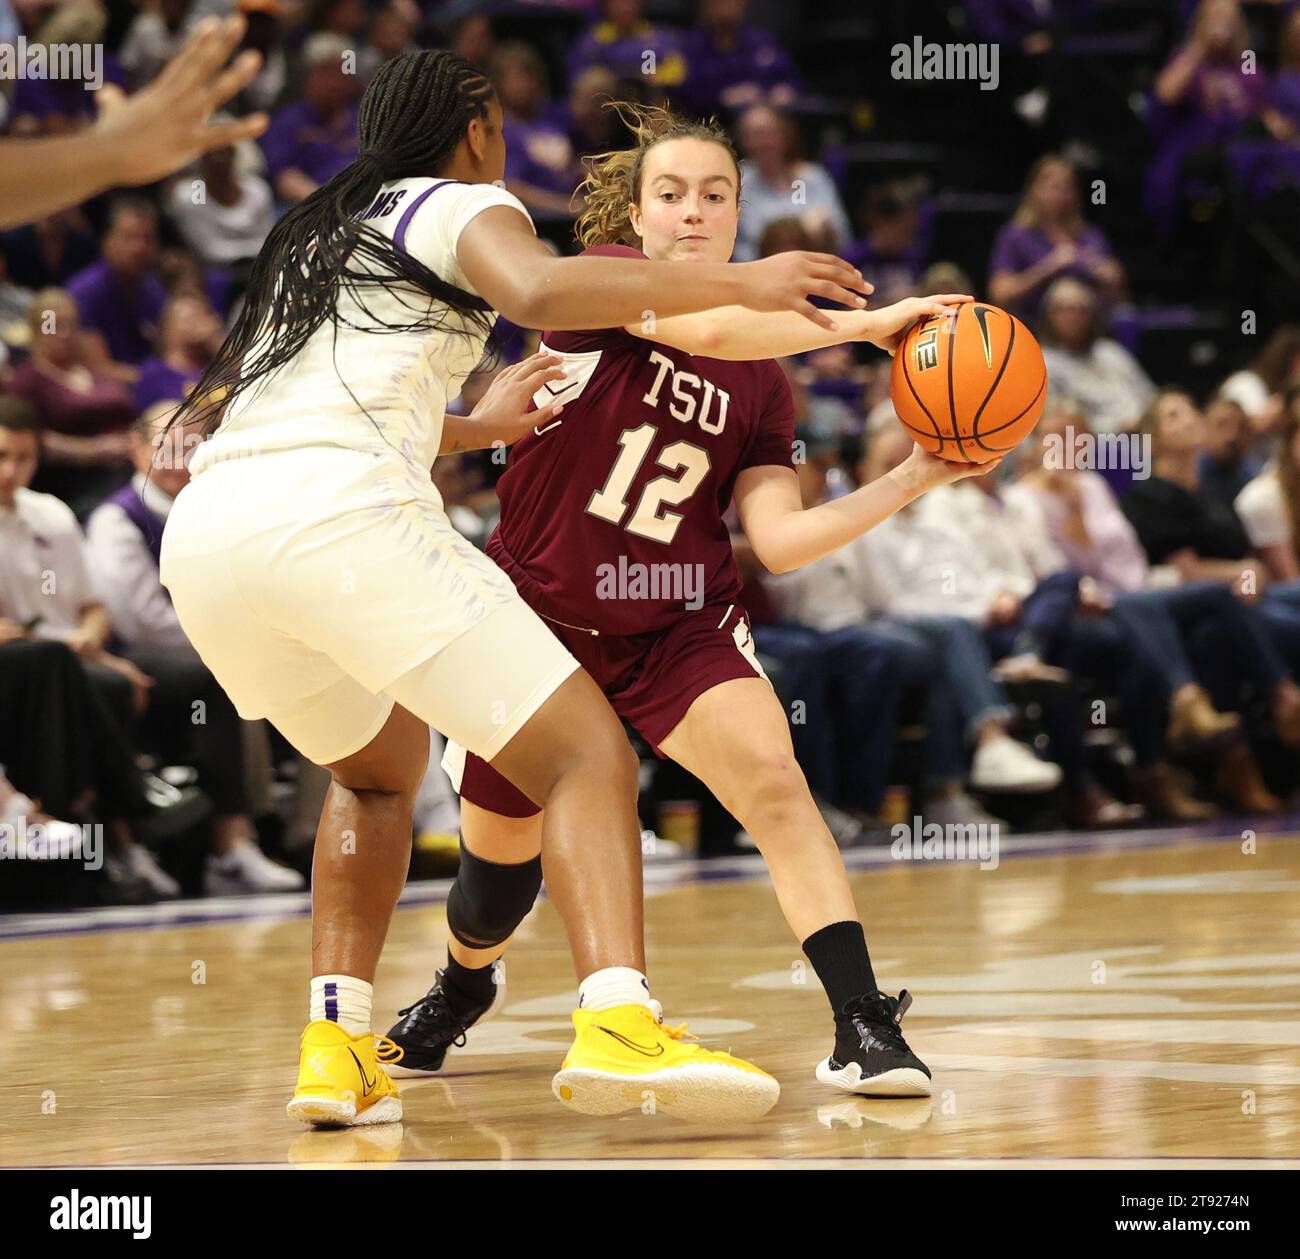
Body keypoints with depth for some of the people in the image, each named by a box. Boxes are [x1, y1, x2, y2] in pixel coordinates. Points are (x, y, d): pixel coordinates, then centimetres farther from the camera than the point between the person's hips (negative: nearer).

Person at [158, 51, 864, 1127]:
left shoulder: (311, 239, 34)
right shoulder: (461, 205, 13)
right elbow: (537, 290, -11)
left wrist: (474, 429, 50)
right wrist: (736, 285, -7)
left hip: (202, 535, 7)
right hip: (340, 511, -7)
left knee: (380, 765, 31)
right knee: (587, 751, -3)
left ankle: (337, 1046, 14)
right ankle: (616, 1024, -26)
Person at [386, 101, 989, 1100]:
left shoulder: (760, 385, 0)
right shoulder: (598, 279, -12)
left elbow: (780, 539, -9)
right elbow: (701, 326, -32)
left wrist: (910, 482, -19)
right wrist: (867, 323, -30)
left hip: (679, 625, 1)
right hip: (539, 613, -1)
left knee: (773, 777, -25)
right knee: (500, 850, 12)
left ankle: (863, 1028, -29)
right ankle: (462, 992, 46)